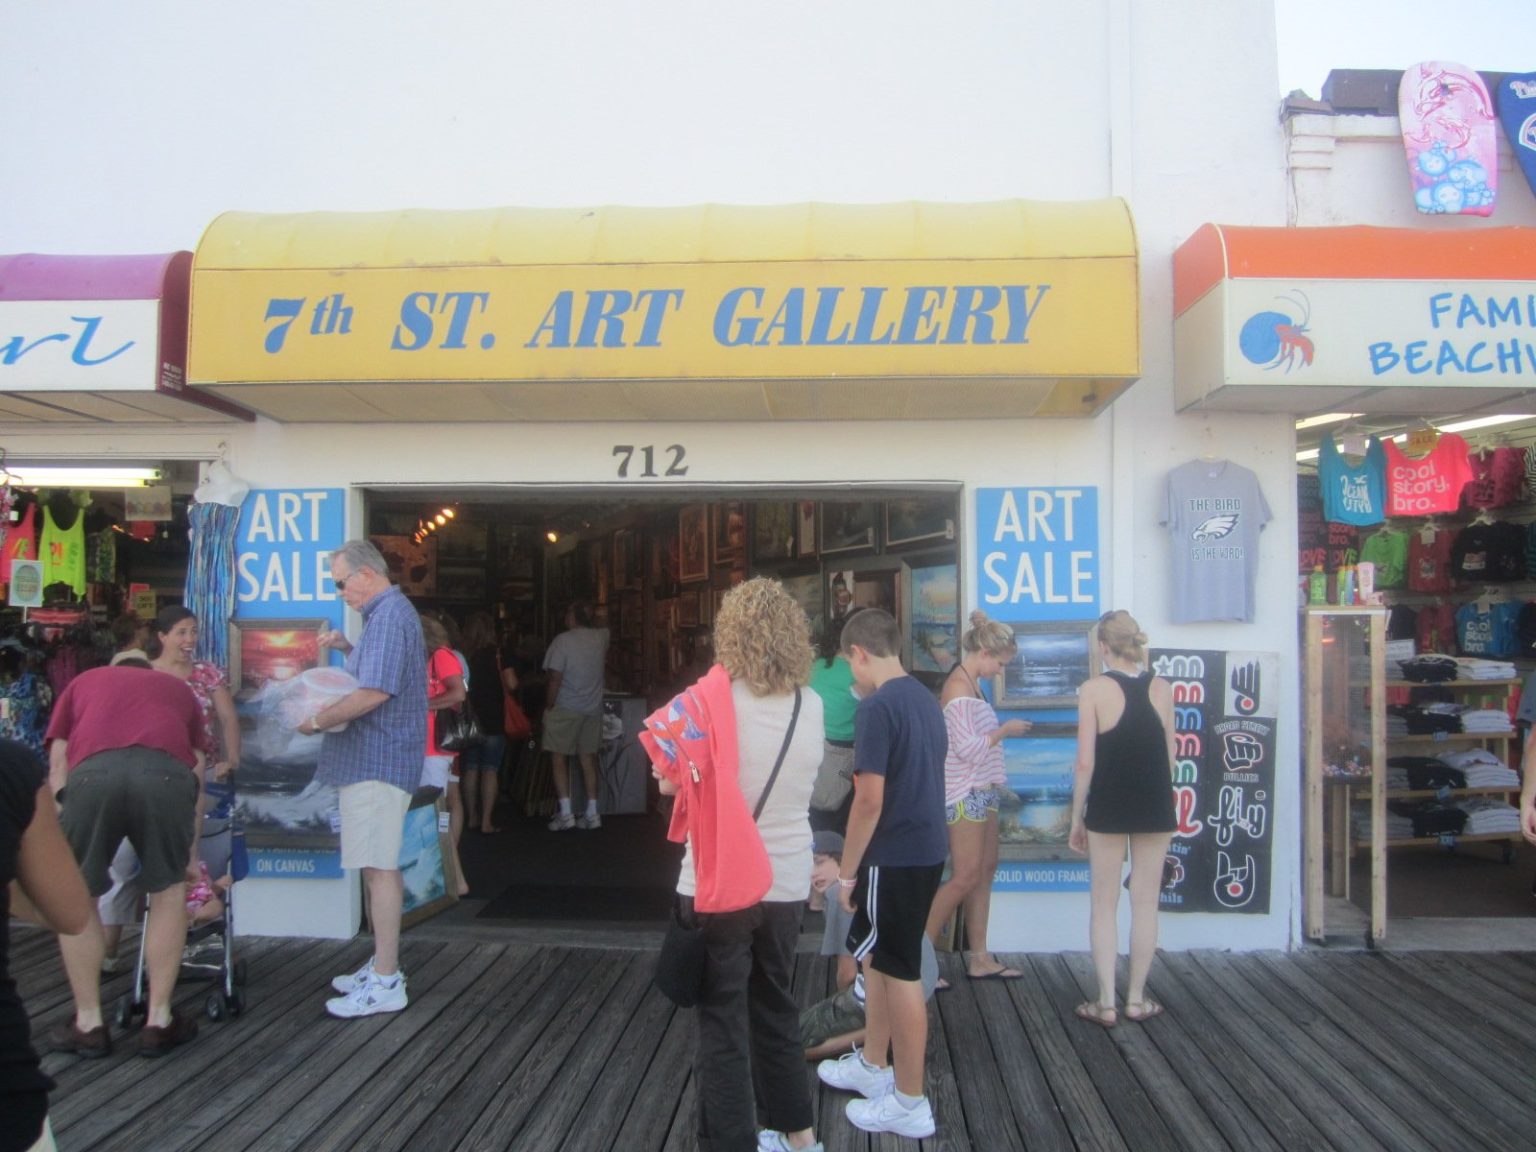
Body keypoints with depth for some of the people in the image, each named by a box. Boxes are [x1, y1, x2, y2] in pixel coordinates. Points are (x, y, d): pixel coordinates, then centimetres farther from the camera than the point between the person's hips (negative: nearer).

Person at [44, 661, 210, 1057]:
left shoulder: (83, 682, 38)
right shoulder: (178, 689, 39)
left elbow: (57, 765, 29)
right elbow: (196, 770, 34)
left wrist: (64, 832, 34)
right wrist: (190, 853, 42)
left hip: (92, 770, 0)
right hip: (167, 771, 0)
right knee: (169, 888, 21)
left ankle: (88, 1023, 25)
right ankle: (159, 1021, 23)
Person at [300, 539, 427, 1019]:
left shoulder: (389, 616, -16)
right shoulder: (386, 613, 18)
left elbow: (374, 693, -23)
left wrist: (318, 720, -11)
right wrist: (346, 648, 14)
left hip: (378, 760, -11)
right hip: (372, 760, 11)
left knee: (379, 867, -8)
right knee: (375, 866, 16)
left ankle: (386, 983, -3)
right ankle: (381, 965, 26)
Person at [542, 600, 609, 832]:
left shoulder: (563, 640, -14)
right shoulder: (600, 637, 2)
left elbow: (555, 677, -15)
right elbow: (606, 656, 28)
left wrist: (551, 705, -7)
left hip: (565, 709, -5)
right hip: (593, 709, 5)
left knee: (560, 758, 3)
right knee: (588, 758, 10)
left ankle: (565, 813, -3)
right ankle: (592, 813, 11)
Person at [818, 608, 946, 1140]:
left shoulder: (877, 706, -18)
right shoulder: (926, 699, 8)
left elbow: (869, 800, -21)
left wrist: (846, 872, -11)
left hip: (896, 857, -9)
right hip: (927, 848, 9)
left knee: (900, 974, 2)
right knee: (875, 954, 22)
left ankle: (910, 1103, 14)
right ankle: (873, 1065, 36)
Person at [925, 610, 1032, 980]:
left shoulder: (972, 684, 12)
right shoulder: (959, 687, -17)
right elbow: (969, 748, -21)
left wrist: (1001, 730, 6)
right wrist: (1005, 730, -10)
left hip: (981, 790, 10)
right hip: (965, 793, -10)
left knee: (985, 870, 12)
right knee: (965, 877, -7)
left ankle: (979, 958, 19)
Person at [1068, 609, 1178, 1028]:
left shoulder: (1093, 690, -10)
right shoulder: (1161, 688, 0)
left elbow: (1085, 762, -10)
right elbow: (1170, 755, 4)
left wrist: (1076, 817, -1)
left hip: (1108, 806, -3)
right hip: (1155, 805, 3)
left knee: (1103, 906, 7)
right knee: (1145, 903, 11)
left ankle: (1106, 1002, 8)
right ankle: (1137, 999, 18)